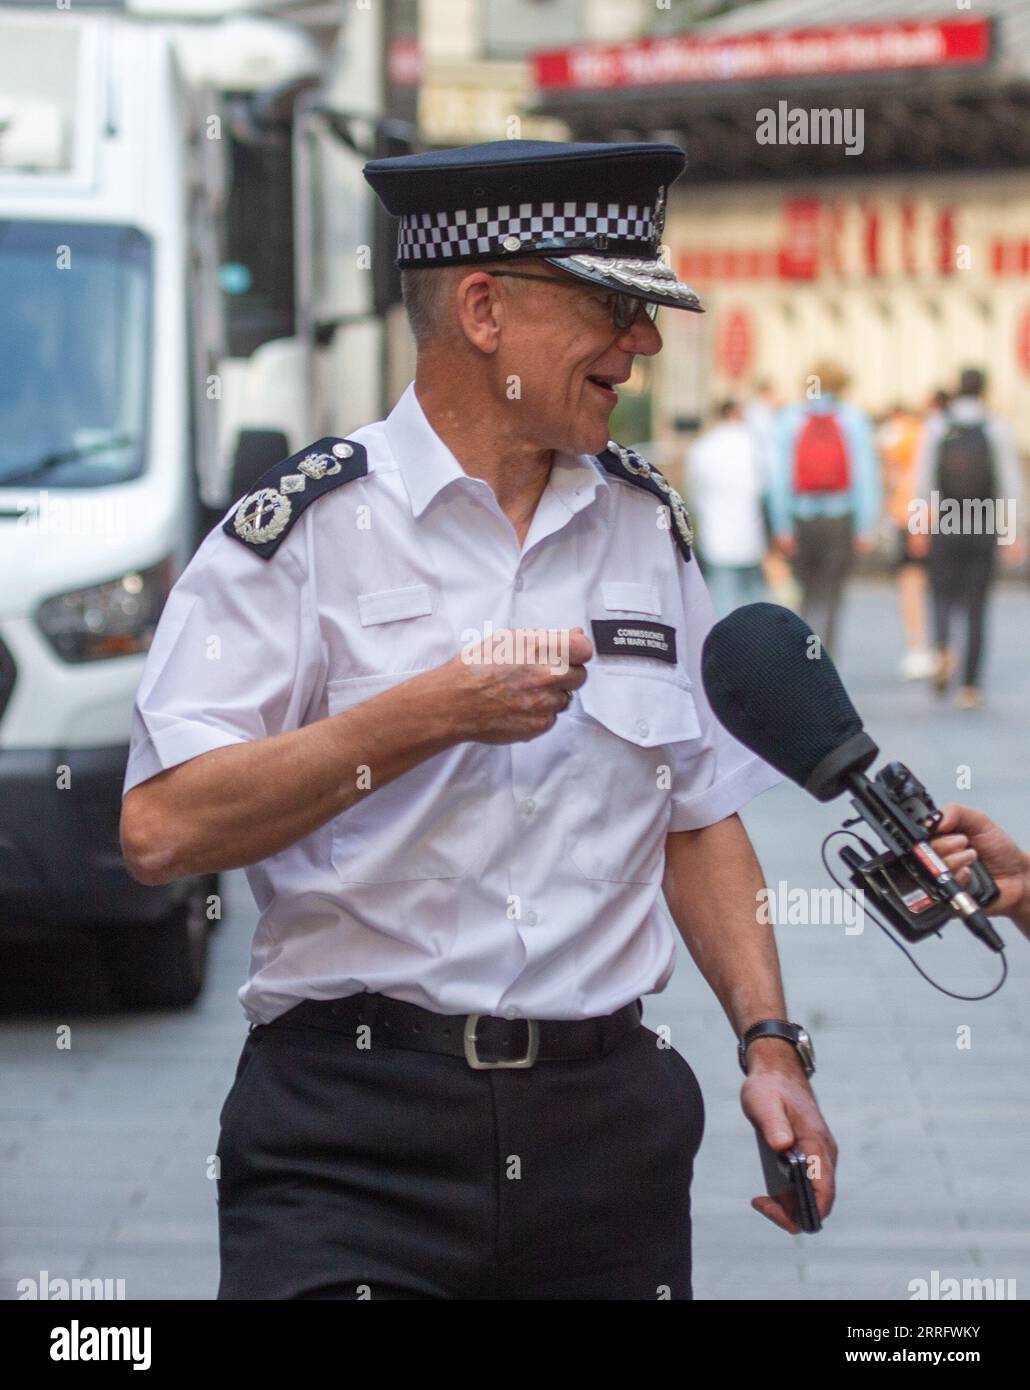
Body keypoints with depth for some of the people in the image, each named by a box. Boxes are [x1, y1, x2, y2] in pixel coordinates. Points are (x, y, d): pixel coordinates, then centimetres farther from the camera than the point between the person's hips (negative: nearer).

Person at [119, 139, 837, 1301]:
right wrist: (433, 711, -17)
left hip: (607, 1123, 5)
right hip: (355, 1142, -4)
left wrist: (770, 1045, 4)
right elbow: (161, 831, -14)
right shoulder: (300, 530, -5)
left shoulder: (647, 527, 13)